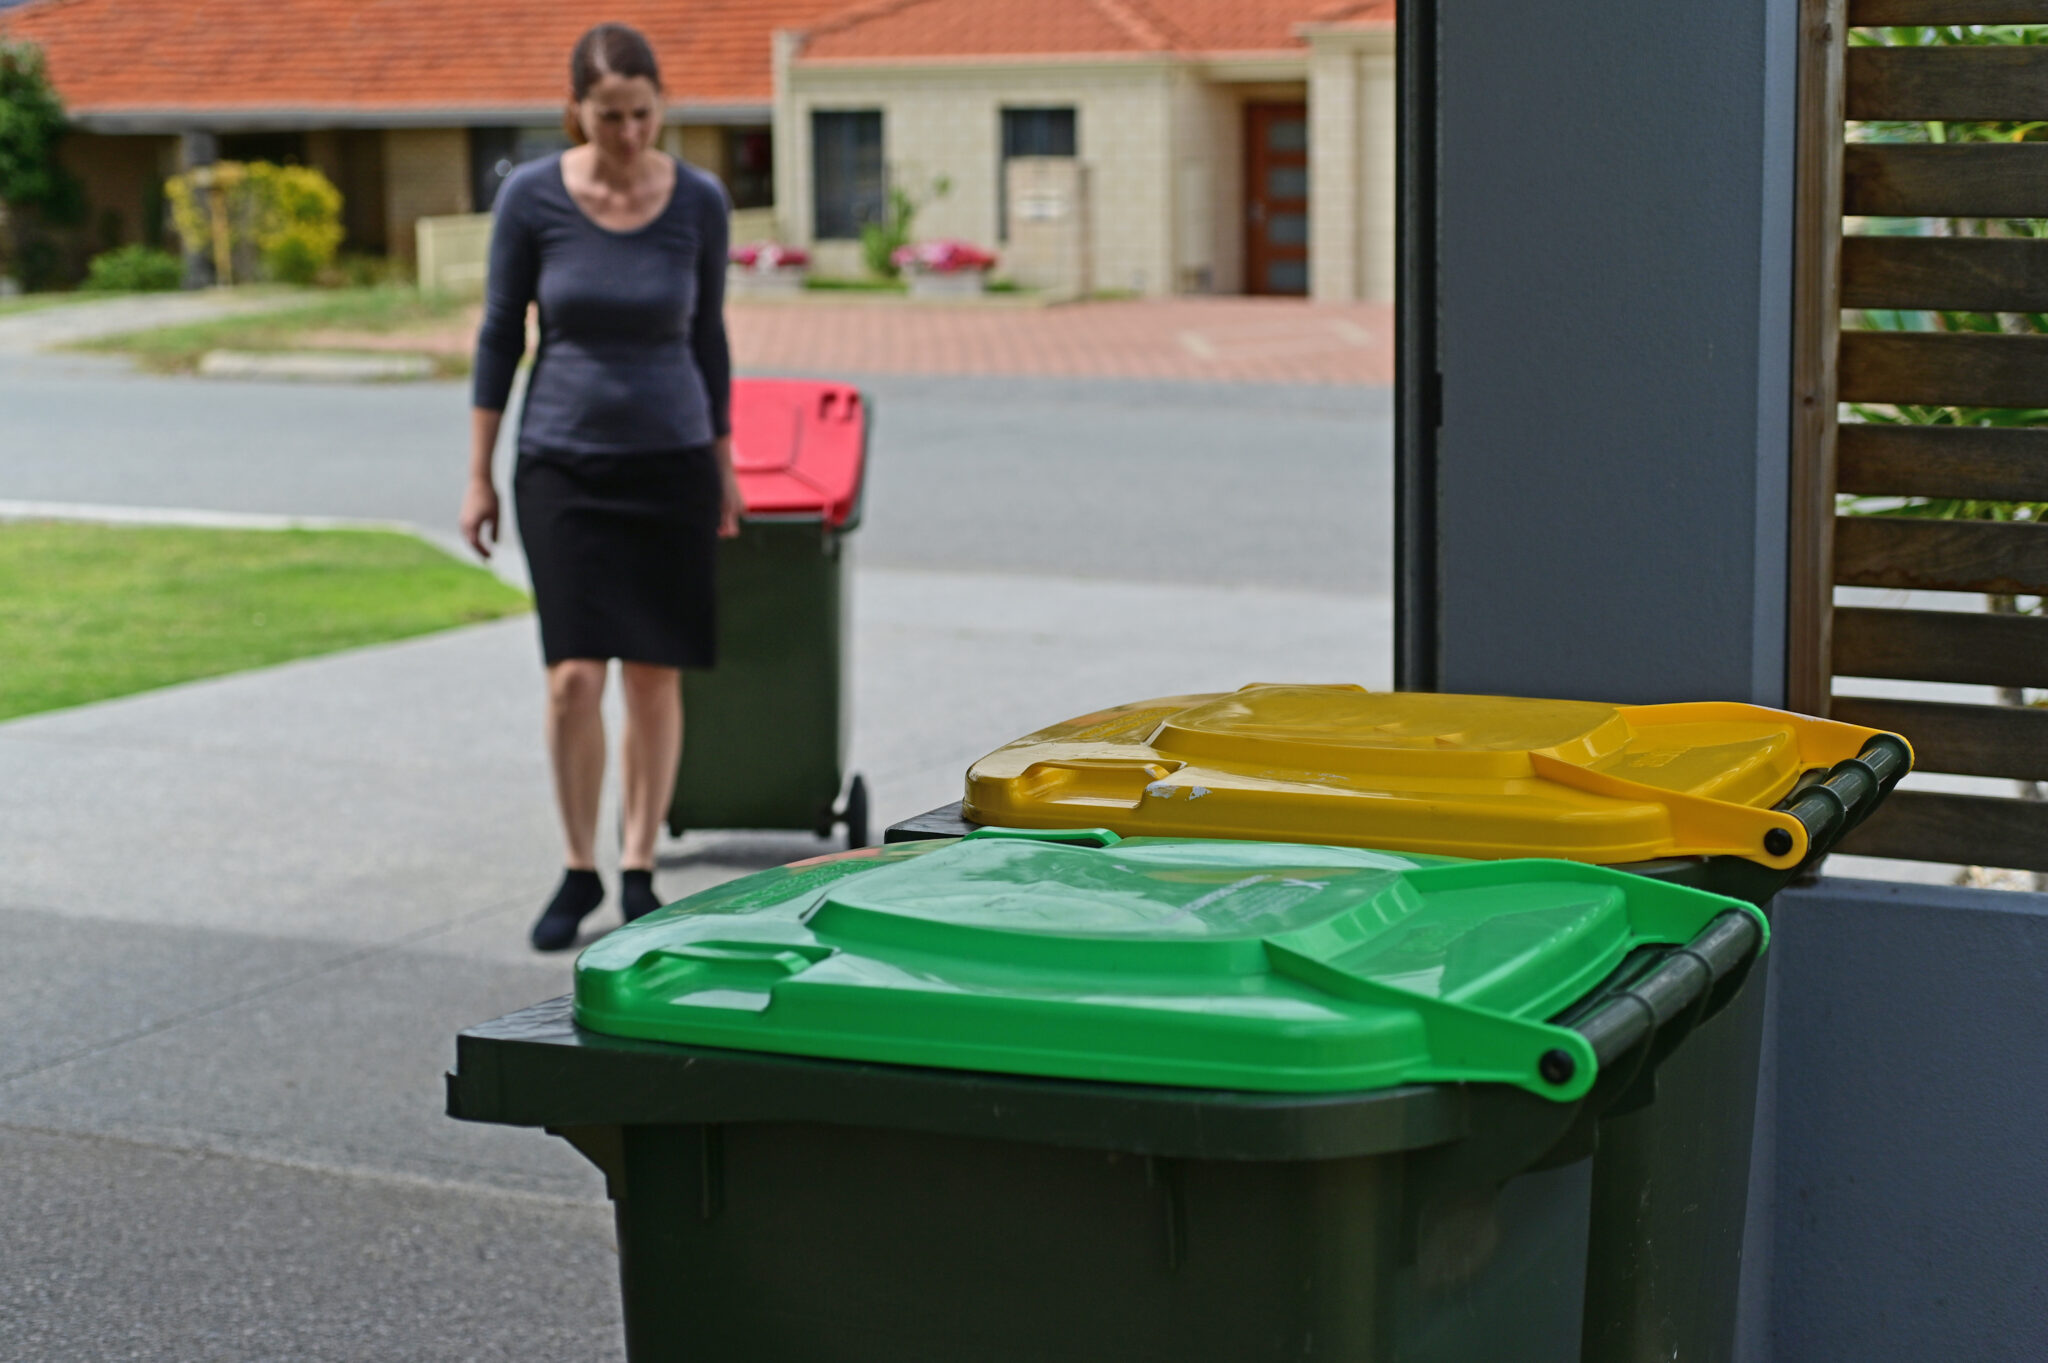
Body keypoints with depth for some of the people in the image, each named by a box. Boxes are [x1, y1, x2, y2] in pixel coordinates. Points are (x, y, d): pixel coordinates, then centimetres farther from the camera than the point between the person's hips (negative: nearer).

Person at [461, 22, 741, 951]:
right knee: (575, 676, -9)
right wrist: (479, 475, 1)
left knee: (654, 680, 2)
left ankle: (638, 874, 16)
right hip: (562, 463, -1)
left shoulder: (698, 202, -4)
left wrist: (724, 469, 12)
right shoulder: (532, 198, -7)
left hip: (670, 464, 1)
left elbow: (708, 339, 8)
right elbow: (500, 334, 1)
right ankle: (577, 873, 8)